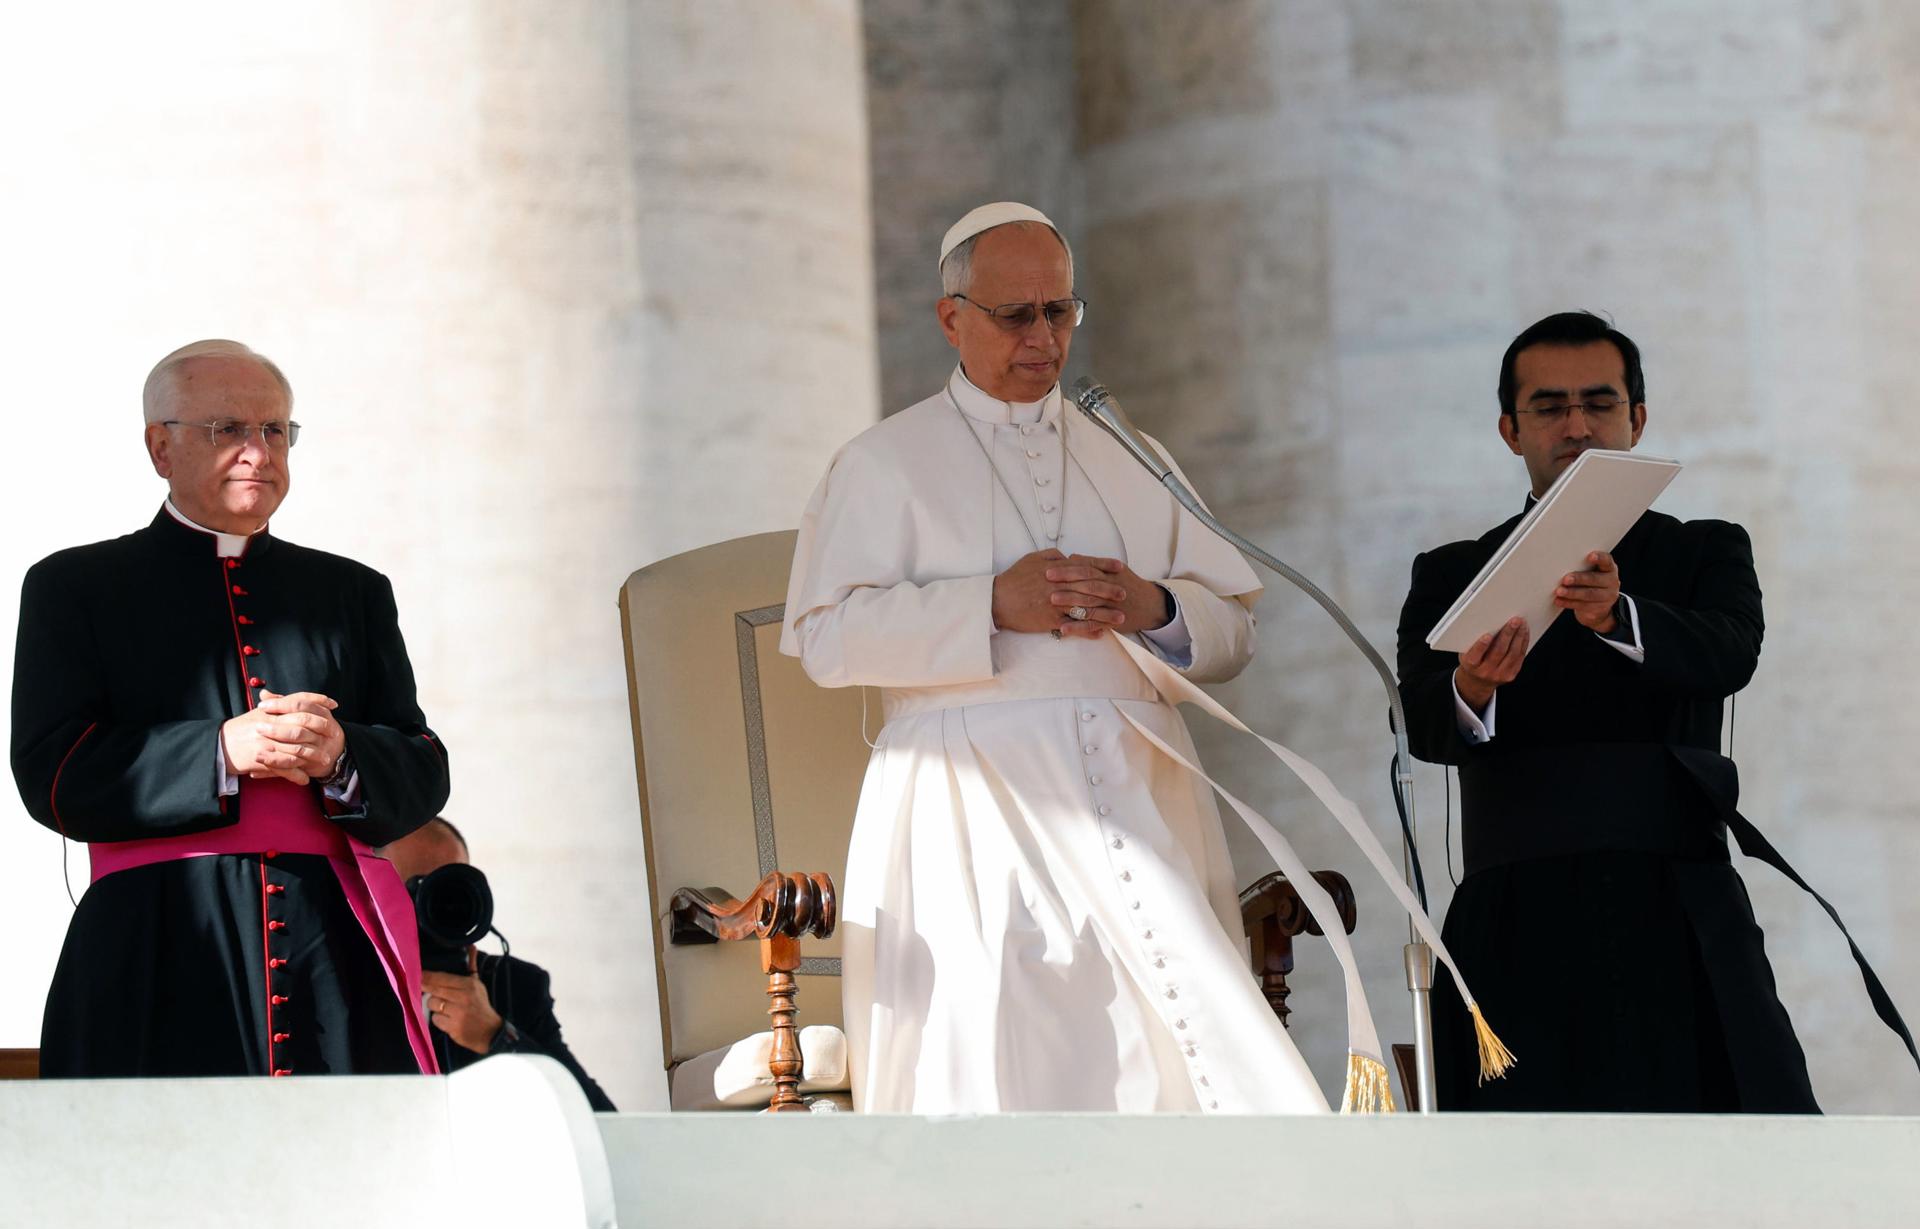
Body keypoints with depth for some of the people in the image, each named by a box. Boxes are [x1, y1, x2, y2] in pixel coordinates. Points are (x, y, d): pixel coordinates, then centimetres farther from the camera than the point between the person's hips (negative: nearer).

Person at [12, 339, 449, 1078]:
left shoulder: (354, 593, 22)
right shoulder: (75, 587, 13)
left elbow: (424, 774, 15)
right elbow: (53, 775, 0)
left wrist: (340, 755, -8)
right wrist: (223, 752, -12)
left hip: (338, 959, 3)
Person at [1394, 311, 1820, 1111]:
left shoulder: (1706, 554, 16)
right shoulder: (1451, 578, 16)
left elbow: (1727, 655, -6)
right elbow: (1422, 723, -2)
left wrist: (1616, 616, -27)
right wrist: (1470, 692, -27)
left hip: (1679, 923, 0)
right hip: (1515, 936, 0)